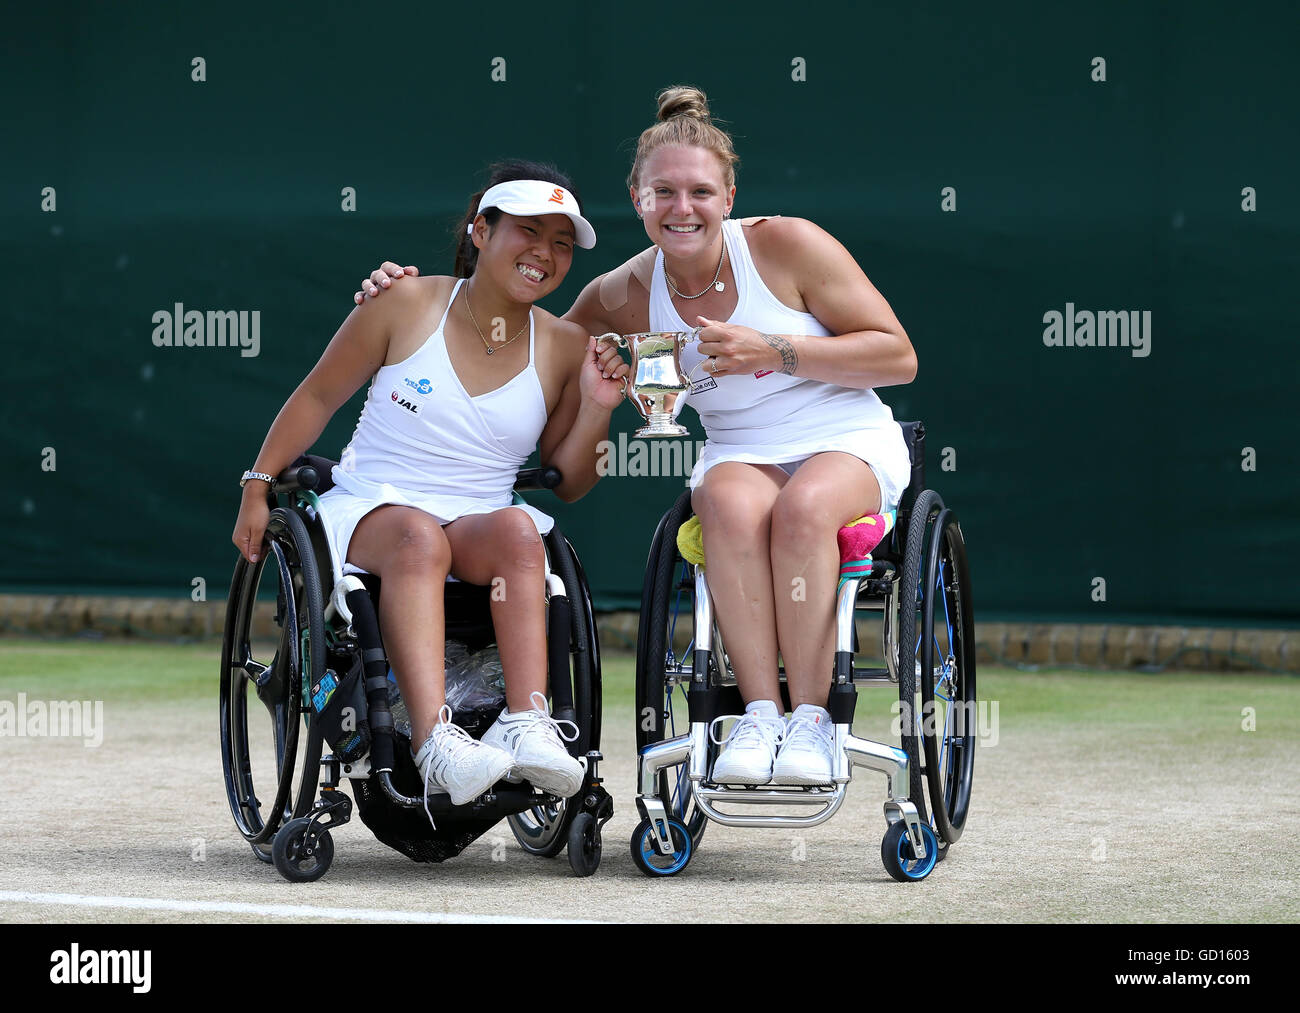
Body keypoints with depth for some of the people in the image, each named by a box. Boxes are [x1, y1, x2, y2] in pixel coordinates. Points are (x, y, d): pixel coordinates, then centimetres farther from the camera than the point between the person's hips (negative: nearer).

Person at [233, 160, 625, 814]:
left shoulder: (564, 348, 8)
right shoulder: (406, 307, 1)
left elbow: (566, 483, 12)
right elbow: (318, 397, 10)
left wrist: (595, 408, -5)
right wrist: (258, 489, 6)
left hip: (479, 528, 2)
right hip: (370, 512, -2)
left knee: (518, 529, -34)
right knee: (418, 536, -38)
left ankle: (526, 725, -47)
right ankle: (433, 739, -56)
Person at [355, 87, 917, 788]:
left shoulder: (785, 244, -9)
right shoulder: (626, 296, 0)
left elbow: (899, 357, -6)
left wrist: (776, 352, -19)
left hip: (848, 444, -2)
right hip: (739, 456, 2)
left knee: (802, 507, -37)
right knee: (731, 503, -35)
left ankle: (809, 717, -29)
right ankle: (759, 713, -34)